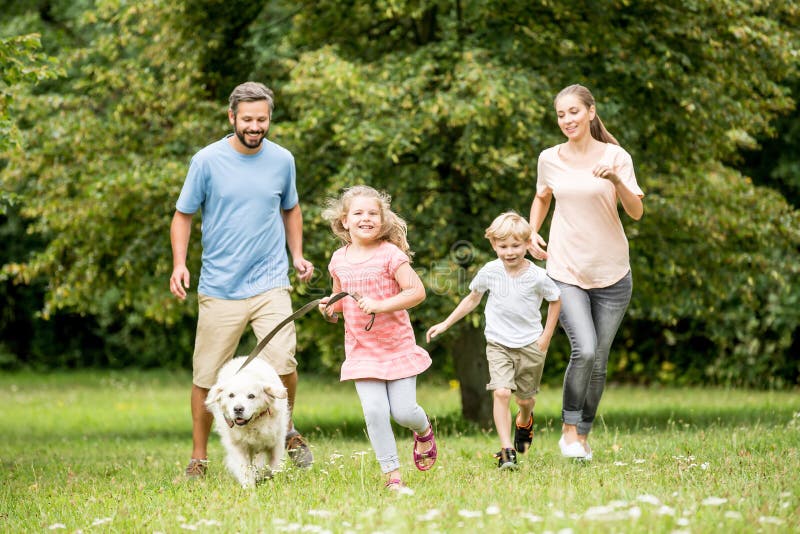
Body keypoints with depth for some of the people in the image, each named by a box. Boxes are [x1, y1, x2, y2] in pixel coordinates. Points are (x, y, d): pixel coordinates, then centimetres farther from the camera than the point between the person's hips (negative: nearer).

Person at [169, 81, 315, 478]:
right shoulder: (208, 161, -3)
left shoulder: (282, 160, 5)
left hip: (270, 285, 1)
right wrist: (179, 264, -9)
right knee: (206, 378, 3)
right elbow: (183, 215, 4)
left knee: (282, 363, -17)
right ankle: (199, 458, 20)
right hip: (219, 289, -1)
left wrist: (297, 254, 9)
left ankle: (288, 429, 11)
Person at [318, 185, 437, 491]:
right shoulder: (339, 260, 5)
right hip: (361, 349, 3)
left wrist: (379, 305, -25)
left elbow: (417, 291, -17)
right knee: (375, 412, -10)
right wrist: (331, 306, -1)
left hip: (397, 347, -3)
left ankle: (424, 431, 34)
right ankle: (392, 474, 2)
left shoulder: (390, 254, -11)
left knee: (403, 412, -3)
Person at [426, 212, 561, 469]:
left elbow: (555, 301, 4)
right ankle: (506, 451, -17)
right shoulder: (490, 272, -8)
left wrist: (546, 337, 1)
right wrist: (445, 325, 8)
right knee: (501, 392, -19)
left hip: (530, 344, 0)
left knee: (526, 398, 13)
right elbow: (472, 300, 9)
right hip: (498, 344, 0)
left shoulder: (537, 276, -13)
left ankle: (524, 421, 51)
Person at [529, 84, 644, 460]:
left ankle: (582, 435, 21)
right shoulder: (550, 159, 3)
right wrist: (532, 233, 7)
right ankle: (568, 427, -2)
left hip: (612, 273, 0)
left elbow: (636, 212, -11)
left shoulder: (615, 156, -4)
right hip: (565, 271, 0)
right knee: (584, 351, -19)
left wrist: (616, 179, -27)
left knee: (598, 362, 5)